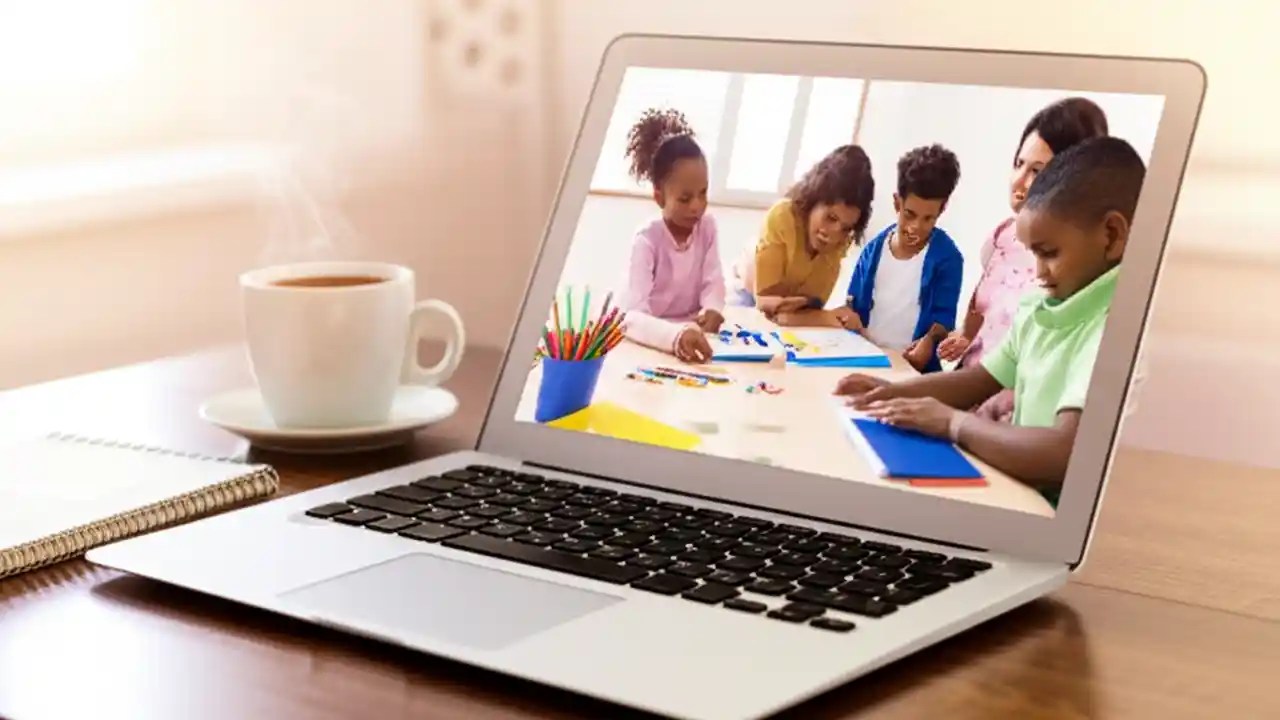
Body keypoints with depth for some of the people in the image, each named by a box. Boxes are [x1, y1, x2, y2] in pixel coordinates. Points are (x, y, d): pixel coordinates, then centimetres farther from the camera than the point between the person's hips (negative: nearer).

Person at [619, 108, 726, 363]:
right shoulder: (646, 241, -21)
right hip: (652, 338, -5)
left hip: (693, 331, 5)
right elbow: (633, 317, -31)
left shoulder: (707, 226, -4)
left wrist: (712, 310, -26)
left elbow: (713, 282, -2)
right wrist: (676, 335, -49)